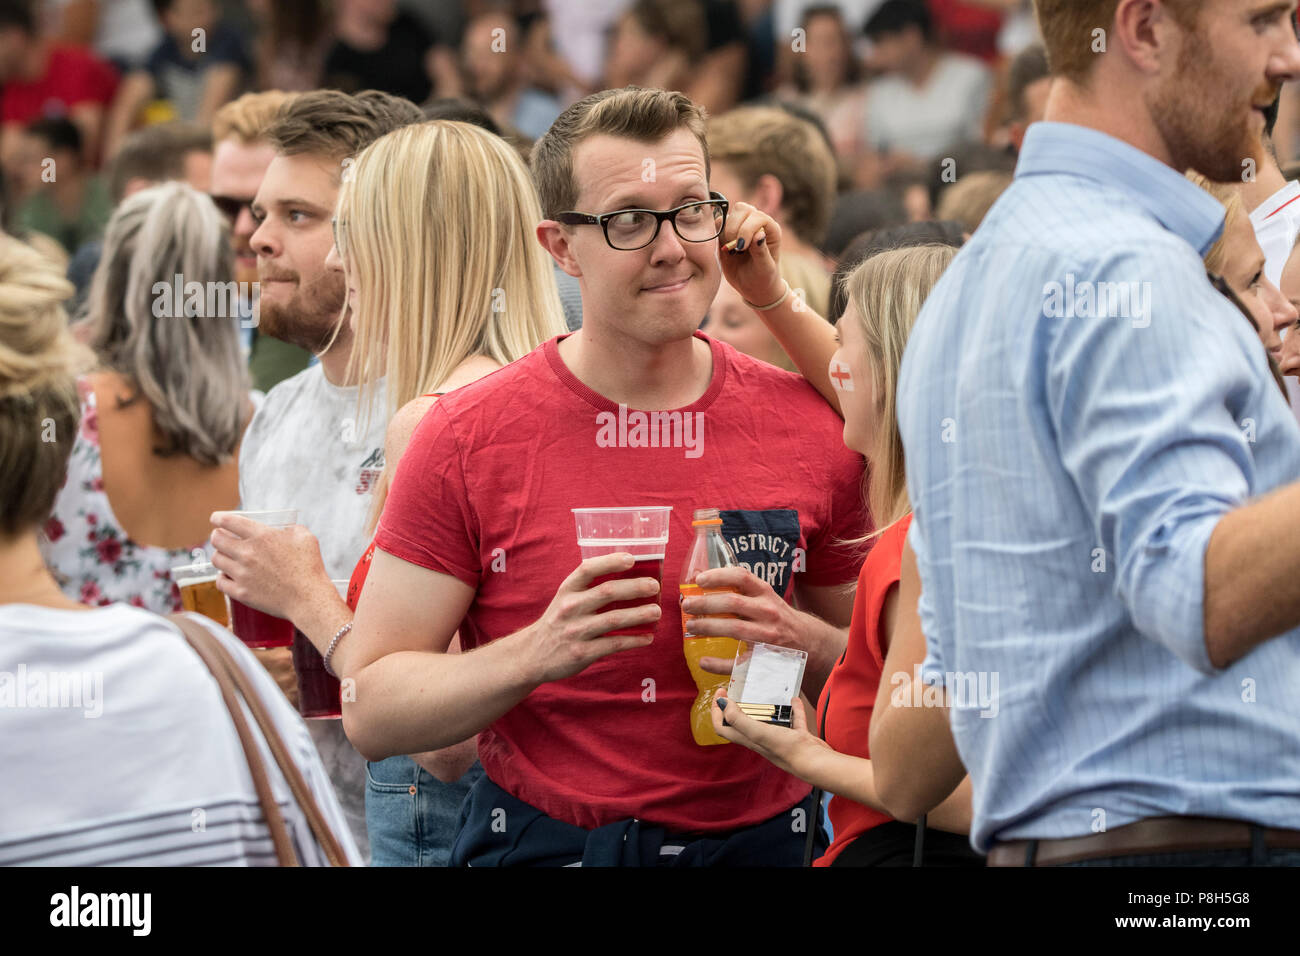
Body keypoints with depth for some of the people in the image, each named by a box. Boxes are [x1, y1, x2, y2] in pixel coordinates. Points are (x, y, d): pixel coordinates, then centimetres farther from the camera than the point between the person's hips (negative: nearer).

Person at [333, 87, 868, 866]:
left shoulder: (811, 426, 0)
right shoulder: (467, 437, -6)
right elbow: (371, 711, -7)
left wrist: (799, 639, -11)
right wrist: (540, 653, -22)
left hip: (757, 839, 2)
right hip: (541, 844, -2)